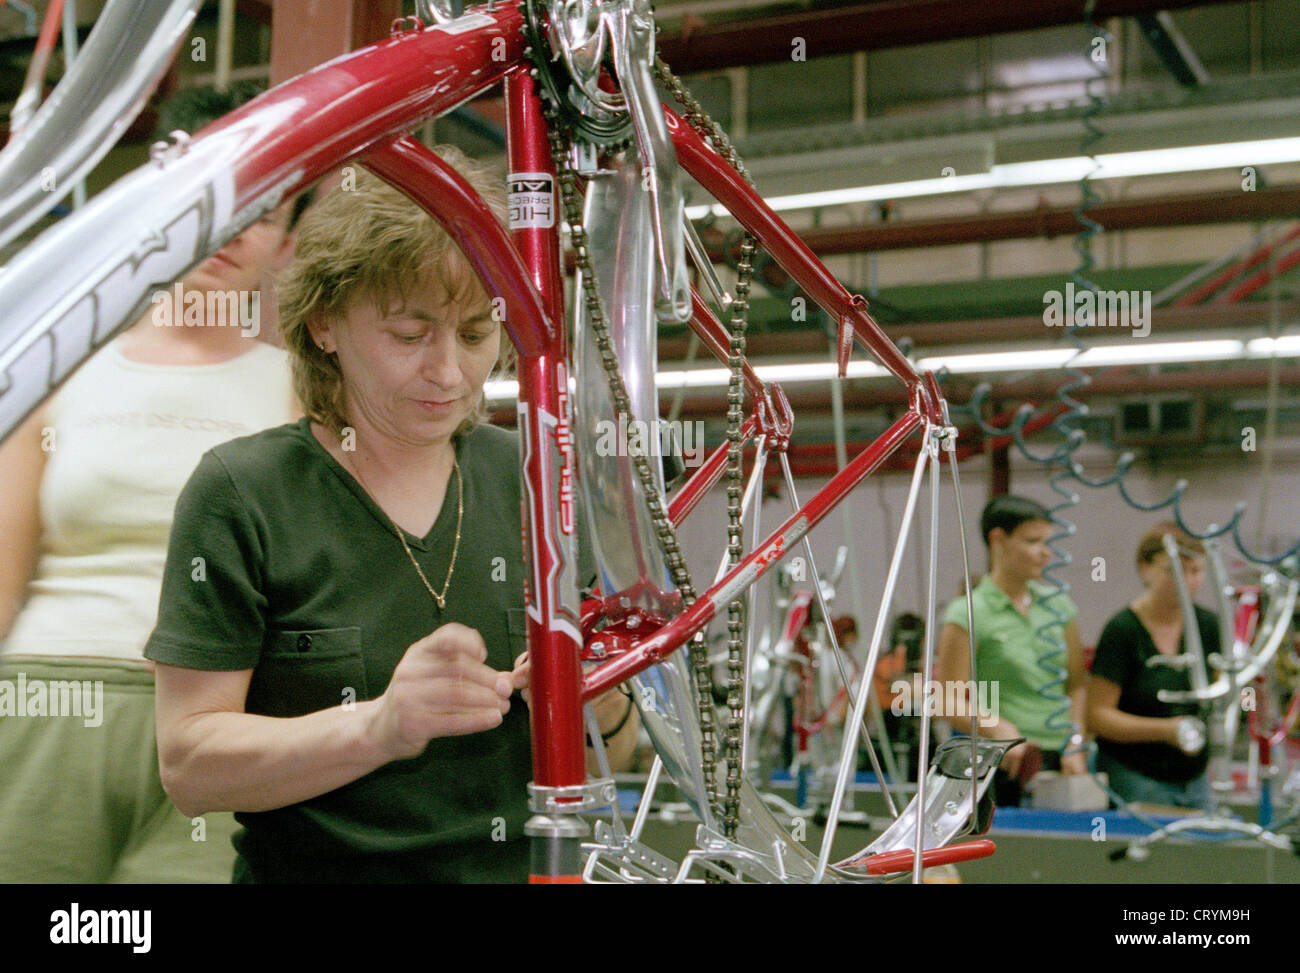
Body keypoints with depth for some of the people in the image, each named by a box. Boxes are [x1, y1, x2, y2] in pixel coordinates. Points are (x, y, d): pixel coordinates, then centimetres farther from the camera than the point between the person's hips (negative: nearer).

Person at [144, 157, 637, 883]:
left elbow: (612, 747, 9)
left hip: (519, 863, 3)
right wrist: (378, 727, -23)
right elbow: (189, 768, -10)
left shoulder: (525, 477, 4)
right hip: (318, 867, -2)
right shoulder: (240, 492, -6)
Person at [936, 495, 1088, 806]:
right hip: (1002, 767, -5)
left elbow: (1076, 685, 16)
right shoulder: (968, 614, -5)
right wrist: (999, 729, -24)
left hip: (1060, 761, 5)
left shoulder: (1058, 605, 12)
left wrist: (1075, 746, 2)